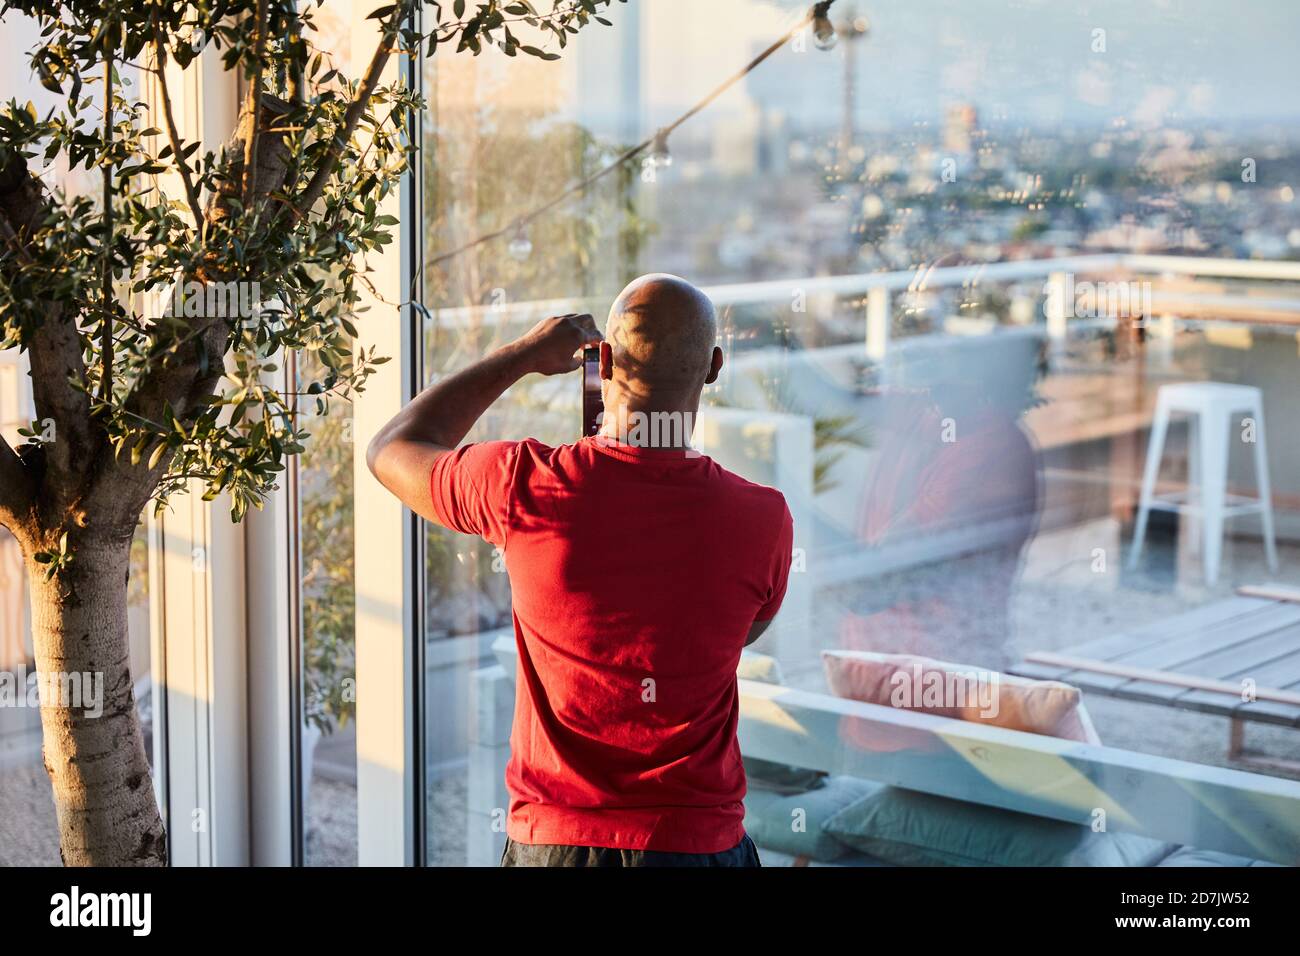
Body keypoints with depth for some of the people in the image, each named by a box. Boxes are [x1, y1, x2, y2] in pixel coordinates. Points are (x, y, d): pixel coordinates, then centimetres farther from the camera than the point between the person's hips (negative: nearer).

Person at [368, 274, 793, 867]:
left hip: (550, 838, 0)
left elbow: (393, 448, 7)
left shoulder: (526, 488, -14)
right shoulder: (763, 518, -12)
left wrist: (523, 356, 12)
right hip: (699, 840, 0)